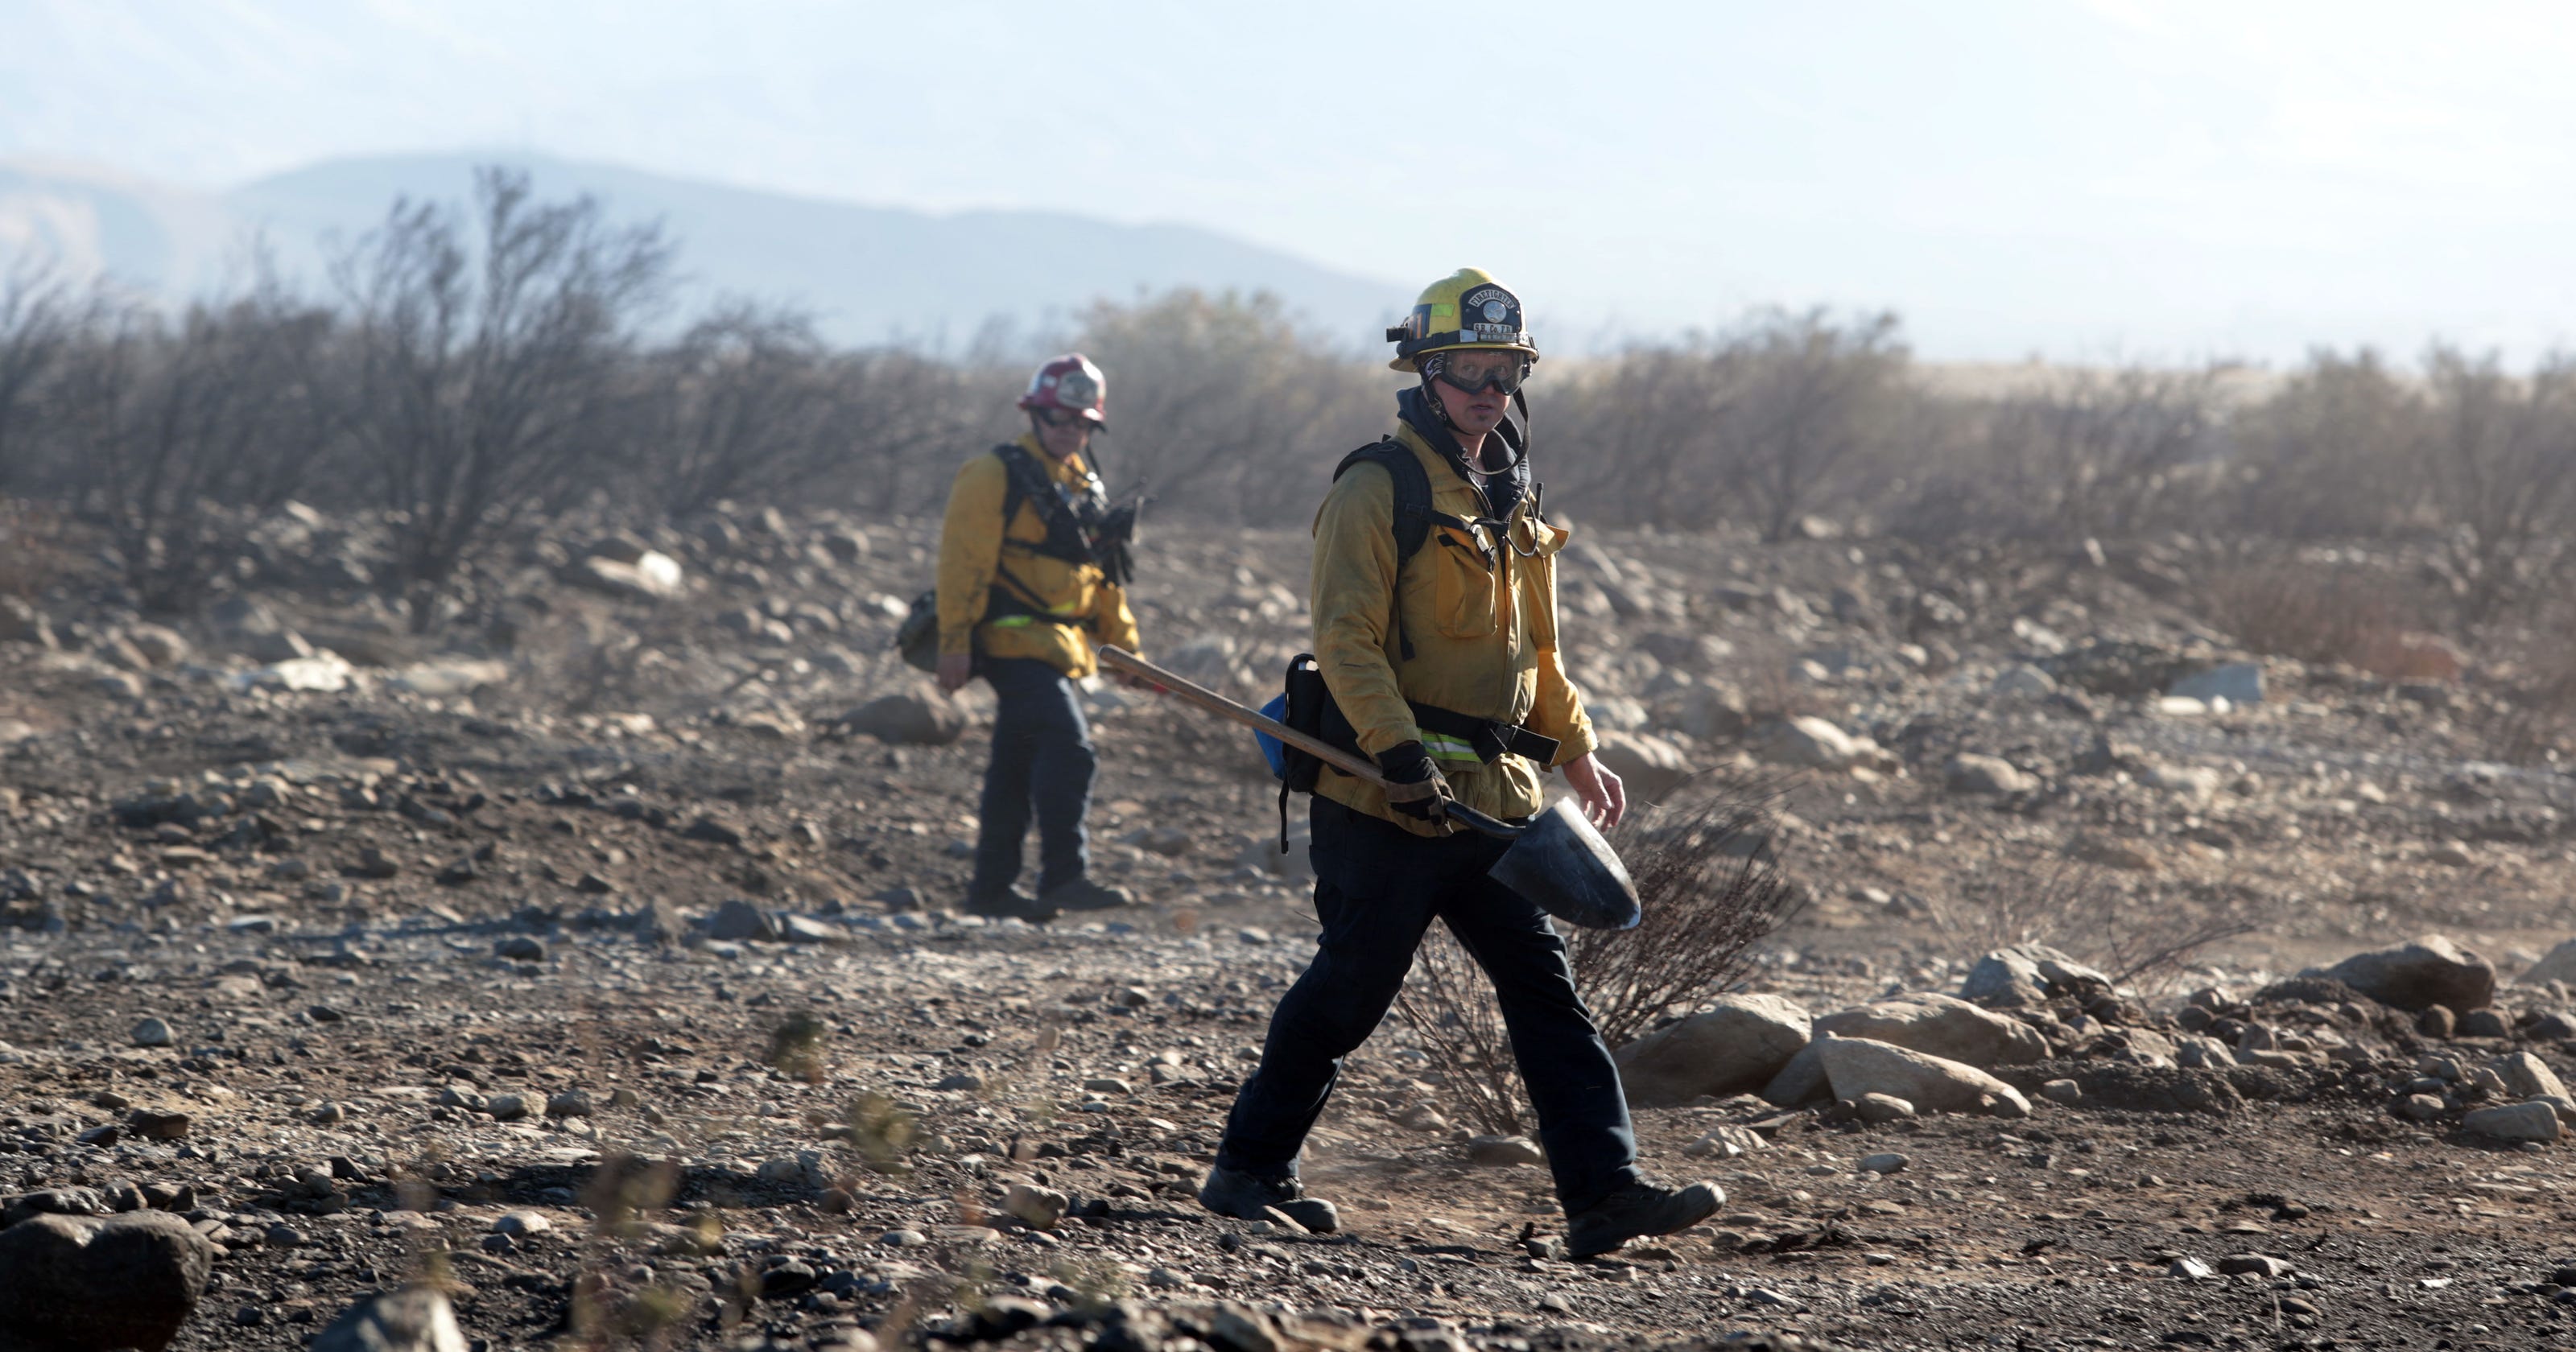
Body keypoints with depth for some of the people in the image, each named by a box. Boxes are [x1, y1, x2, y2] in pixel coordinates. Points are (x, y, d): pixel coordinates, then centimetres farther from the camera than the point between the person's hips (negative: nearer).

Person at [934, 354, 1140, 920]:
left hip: (1060, 645, 9)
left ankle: (992, 887, 17)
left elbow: (1102, 579, 25)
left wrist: (1125, 644, 20)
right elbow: (962, 563, -12)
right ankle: (1064, 875, -24)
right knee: (1069, 748, -21)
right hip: (1014, 639, -8)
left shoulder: (1084, 488, 19)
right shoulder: (996, 476, -7)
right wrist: (955, 644, -18)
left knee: (1018, 767, 12)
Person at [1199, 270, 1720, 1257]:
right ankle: (1249, 1169, 13)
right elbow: (1345, 639, -16)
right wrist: (1400, 753, -26)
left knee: (1545, 989, 0)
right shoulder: (1380, 489, -8)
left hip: (1491, 797, 7)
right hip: (1387, 801, -7)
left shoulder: (1511, 505, 18)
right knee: (1349, 991, -1)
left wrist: (1576, 752, 22)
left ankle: (1603, 1190, -4)